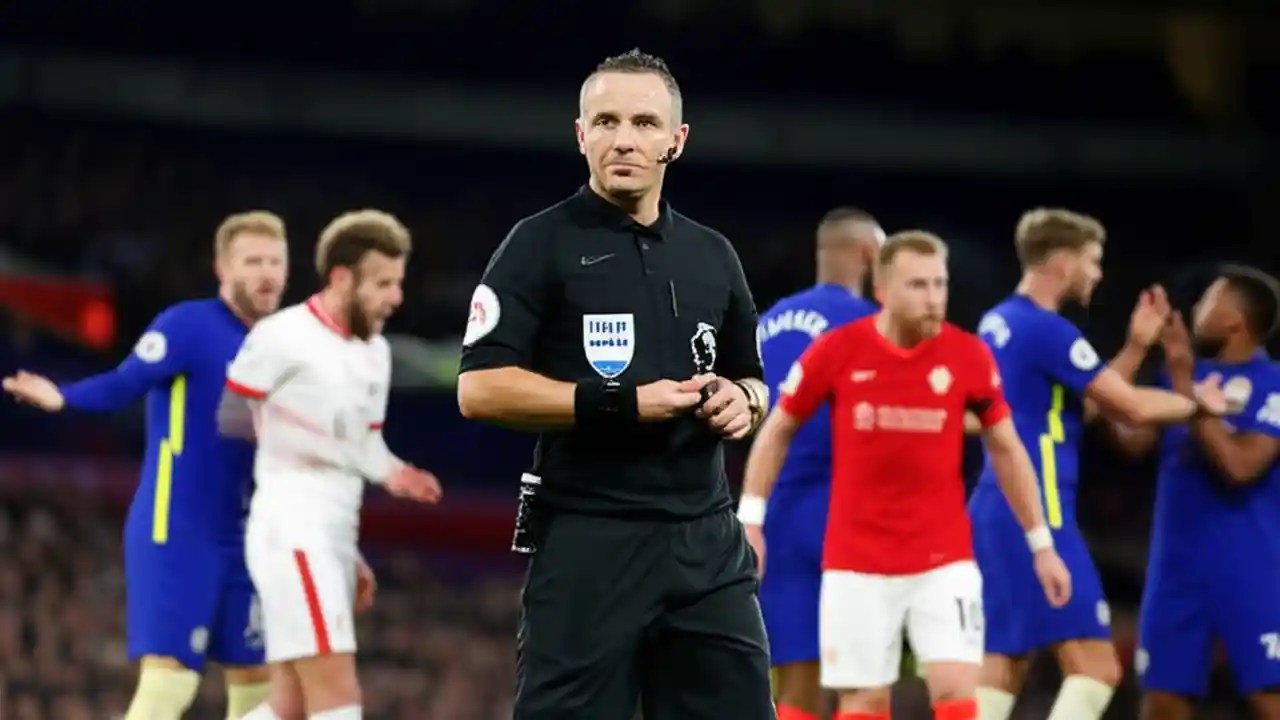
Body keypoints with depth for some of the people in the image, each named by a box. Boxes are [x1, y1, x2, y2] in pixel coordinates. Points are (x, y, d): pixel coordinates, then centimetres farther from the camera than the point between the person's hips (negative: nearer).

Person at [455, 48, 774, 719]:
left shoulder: (712, 255, 15)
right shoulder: (541, 245, -2)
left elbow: (750, 379, 26)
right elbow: (480, 389, -10)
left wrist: (744, 400, 1)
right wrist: (625, 403, -15)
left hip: (707, 540, 5)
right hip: (589, 544, -5)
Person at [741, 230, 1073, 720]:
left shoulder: (968, 356, -6)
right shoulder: (836, 351, -8)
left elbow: (1006, 449, 7)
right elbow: (777, 431, 7)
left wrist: (1041, 543, 8)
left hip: (944, 562, 0)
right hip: (857, 564, 0)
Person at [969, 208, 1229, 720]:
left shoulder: (999, 324, 16)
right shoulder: (1047, 330, -14)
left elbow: (1087, 405, 22)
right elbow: (1133, 407, -11)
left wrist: (1136, 346, 16)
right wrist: (1199, 401, 6)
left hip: (995, 515, 10)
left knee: (1001, 670, 9)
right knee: (1095, 665, -10)